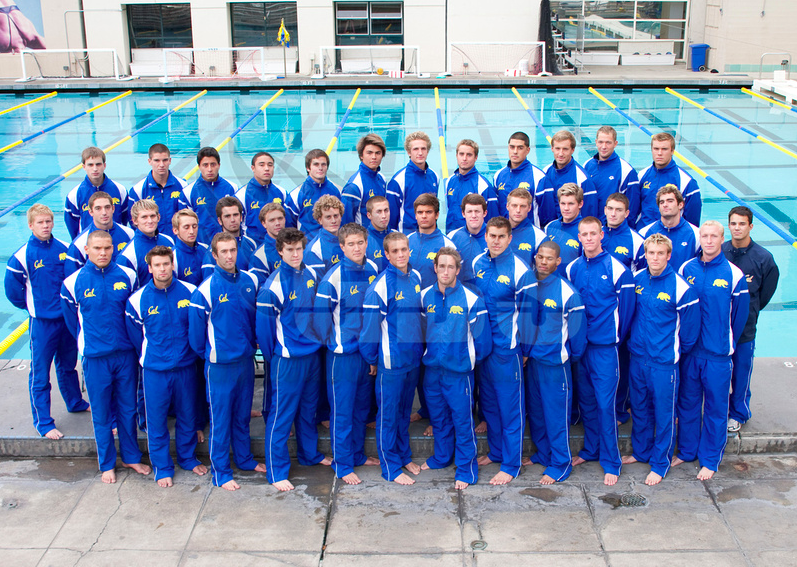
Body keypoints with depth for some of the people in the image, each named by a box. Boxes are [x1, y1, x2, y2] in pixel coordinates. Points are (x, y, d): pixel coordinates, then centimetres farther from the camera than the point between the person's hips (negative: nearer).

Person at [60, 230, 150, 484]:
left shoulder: (127, 276, -4)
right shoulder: (73, 282, -7)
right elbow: (72, 321, 8)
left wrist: (128, 341, 10)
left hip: (126, 354, 1)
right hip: (95, 358, -1)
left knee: (128, 408, 13)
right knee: (101, 413, 9)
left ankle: (131, 457, 30)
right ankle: (107, 464, 25)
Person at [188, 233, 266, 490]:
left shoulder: (250, 281, 0)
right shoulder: (205, 290, -14)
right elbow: (196, 332, -6)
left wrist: (251, 345, 12)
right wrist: (209, 354, 4)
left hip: (246, 360, 4)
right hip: (220, 364, -4)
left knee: (243, 415, 18)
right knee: (221, 419, 5)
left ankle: (245, 459, 34)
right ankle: (220, 472, 16)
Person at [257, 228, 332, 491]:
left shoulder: (311, 275, 1)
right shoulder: (273, 286, -18)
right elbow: (264, 325, -11)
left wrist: (316, 339, 14)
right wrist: (273, 356, -2)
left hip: (313, 353, 6)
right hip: (288, 358, -6)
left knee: (308, 407, 20)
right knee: (282, 413, 1)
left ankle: (310, 454, 38)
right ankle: (276, 472, 9)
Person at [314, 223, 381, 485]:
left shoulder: (373, 269, 1)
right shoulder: (334, 277, -16)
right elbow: (320, 314, -11)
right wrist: (331, 343, -6)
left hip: (368, 350, 6)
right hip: (343, 352, -6)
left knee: (362, 405, 17)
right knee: (342, 409, 2)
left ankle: (358, 454, 32)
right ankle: (343, 465, 13)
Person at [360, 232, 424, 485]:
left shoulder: (416, 278, 3)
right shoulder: (380, 286, -17)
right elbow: (370, 324, -12)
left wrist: (420, 346, 13)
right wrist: (372, 359, -5)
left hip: (413, 357, 6)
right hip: (391, 359, -6)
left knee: (405, 410, 19)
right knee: (388, 414, 5)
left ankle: (404, 455, 34)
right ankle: (391, 467, 16)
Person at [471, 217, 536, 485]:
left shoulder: (520, 270, -13)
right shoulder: (477, 263, 3)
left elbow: (528, 312, -7)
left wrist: (525, 349, -5)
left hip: (506, 347, -6)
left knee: (510, 406, 2)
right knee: (488, 402, 17)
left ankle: (511, 465, 13)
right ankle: (495, 451, 34)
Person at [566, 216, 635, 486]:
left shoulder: (617, 269, -9)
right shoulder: (572, 268, 4)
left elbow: (625, 309, -4)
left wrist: (614, 339, 1)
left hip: (605, 347, -4)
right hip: (580, 345, 4)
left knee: (605, 403, -3)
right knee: (586, 400, 14)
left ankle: (611, 462, 7)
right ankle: (590, 449, 31)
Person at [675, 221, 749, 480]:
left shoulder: (734, 275, -9)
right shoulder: (686, 269, 0)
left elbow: (740, 316, 0)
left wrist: (726, 344, 7)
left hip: (718, 355, -3)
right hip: (689, 352, 3)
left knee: (715, 409, 8)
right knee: (687, 403, 14)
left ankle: (710, 460, 22)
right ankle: (686, 450, 31)